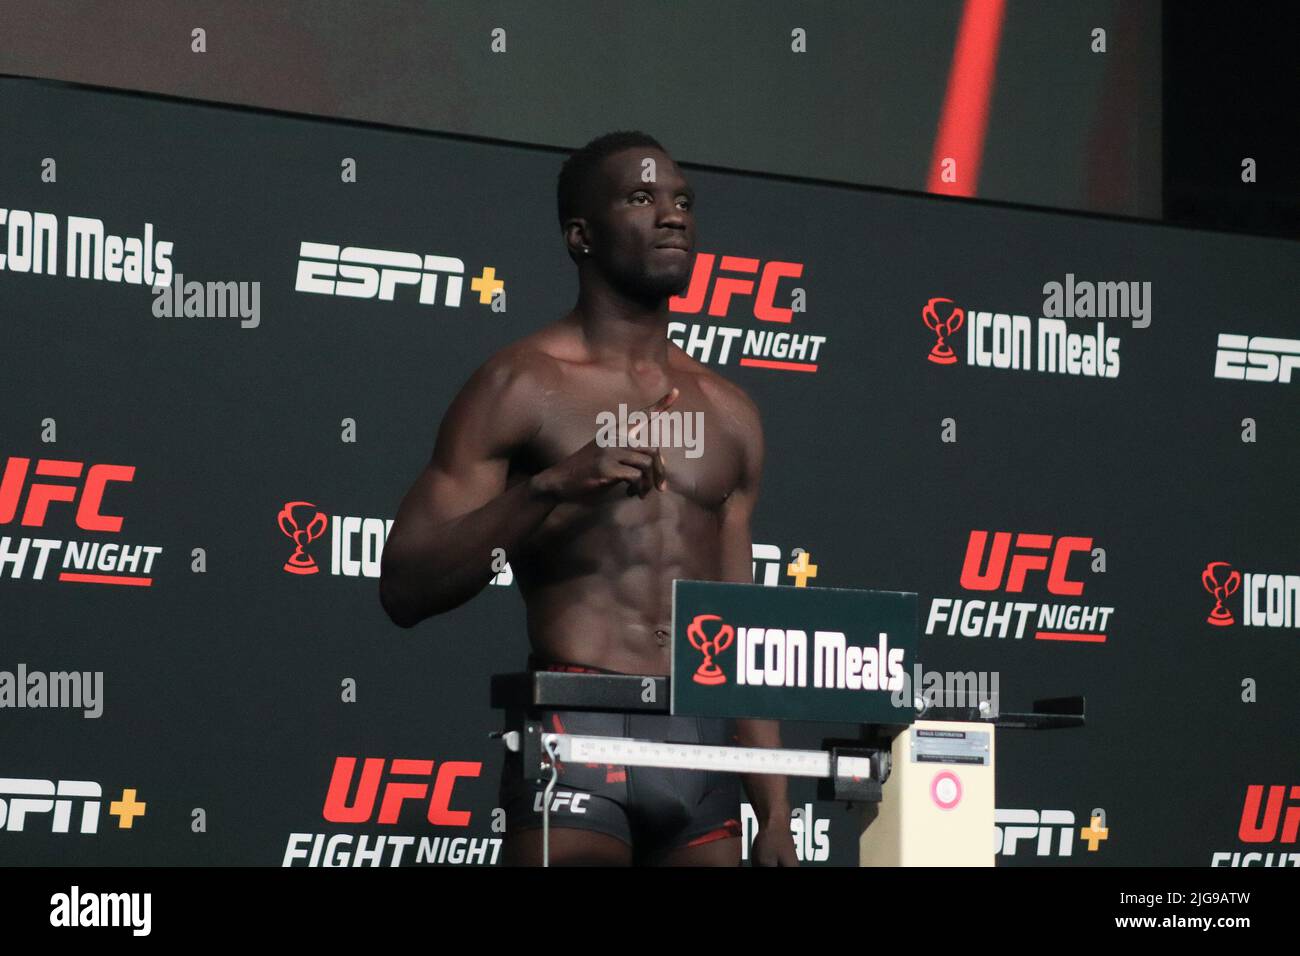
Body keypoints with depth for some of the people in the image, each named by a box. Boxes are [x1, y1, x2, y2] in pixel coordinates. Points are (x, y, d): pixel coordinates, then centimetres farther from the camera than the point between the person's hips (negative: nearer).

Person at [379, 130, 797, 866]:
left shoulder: (726, 412, 17)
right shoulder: (524, 385, 1)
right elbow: (404, 589, -6)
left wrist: (775, 814, 14)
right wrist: (549, 486, -18)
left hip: (705, 743, 5)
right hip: (578, 731, -5)